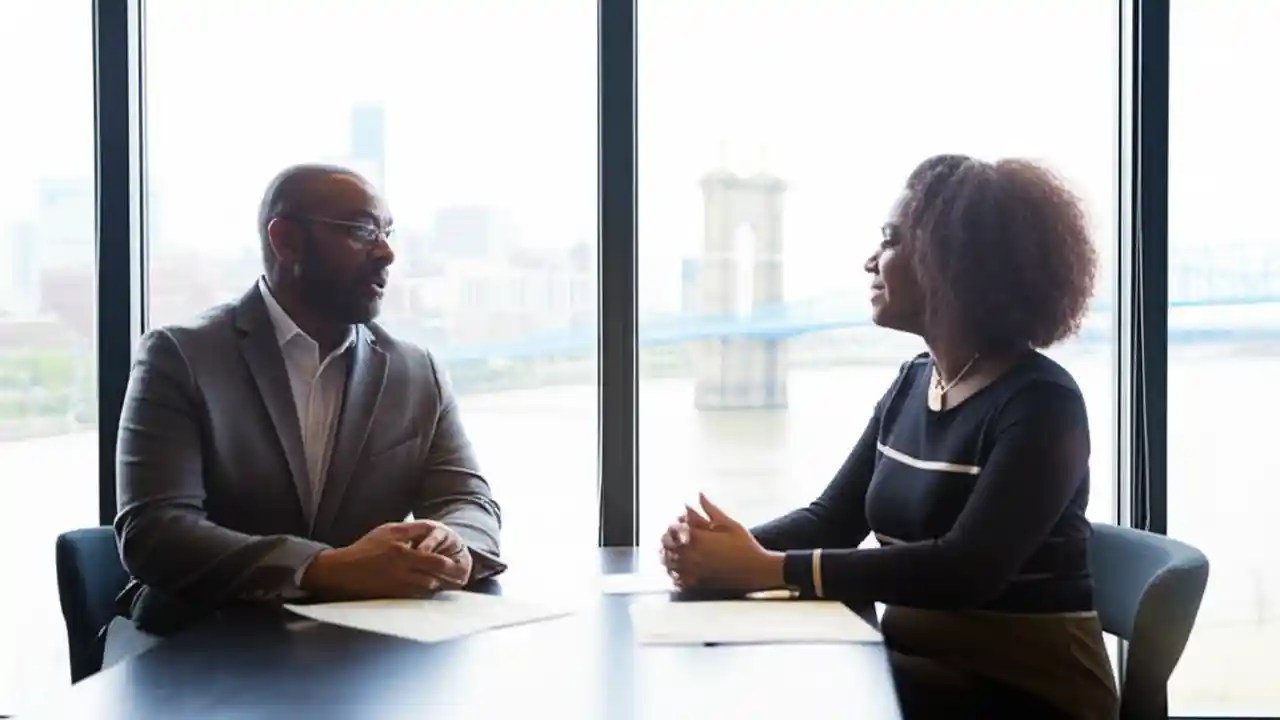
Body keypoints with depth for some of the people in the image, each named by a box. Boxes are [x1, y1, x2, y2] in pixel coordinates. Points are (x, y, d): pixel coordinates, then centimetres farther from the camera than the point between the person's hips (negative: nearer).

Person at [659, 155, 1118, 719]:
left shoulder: (1040, 404, -17)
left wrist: (768, 570, -31)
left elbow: (964, 568, -29)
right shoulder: (912, 384, 8)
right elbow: (832, 518, 6)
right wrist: (726, 550, -15)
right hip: (920, 665, 7)